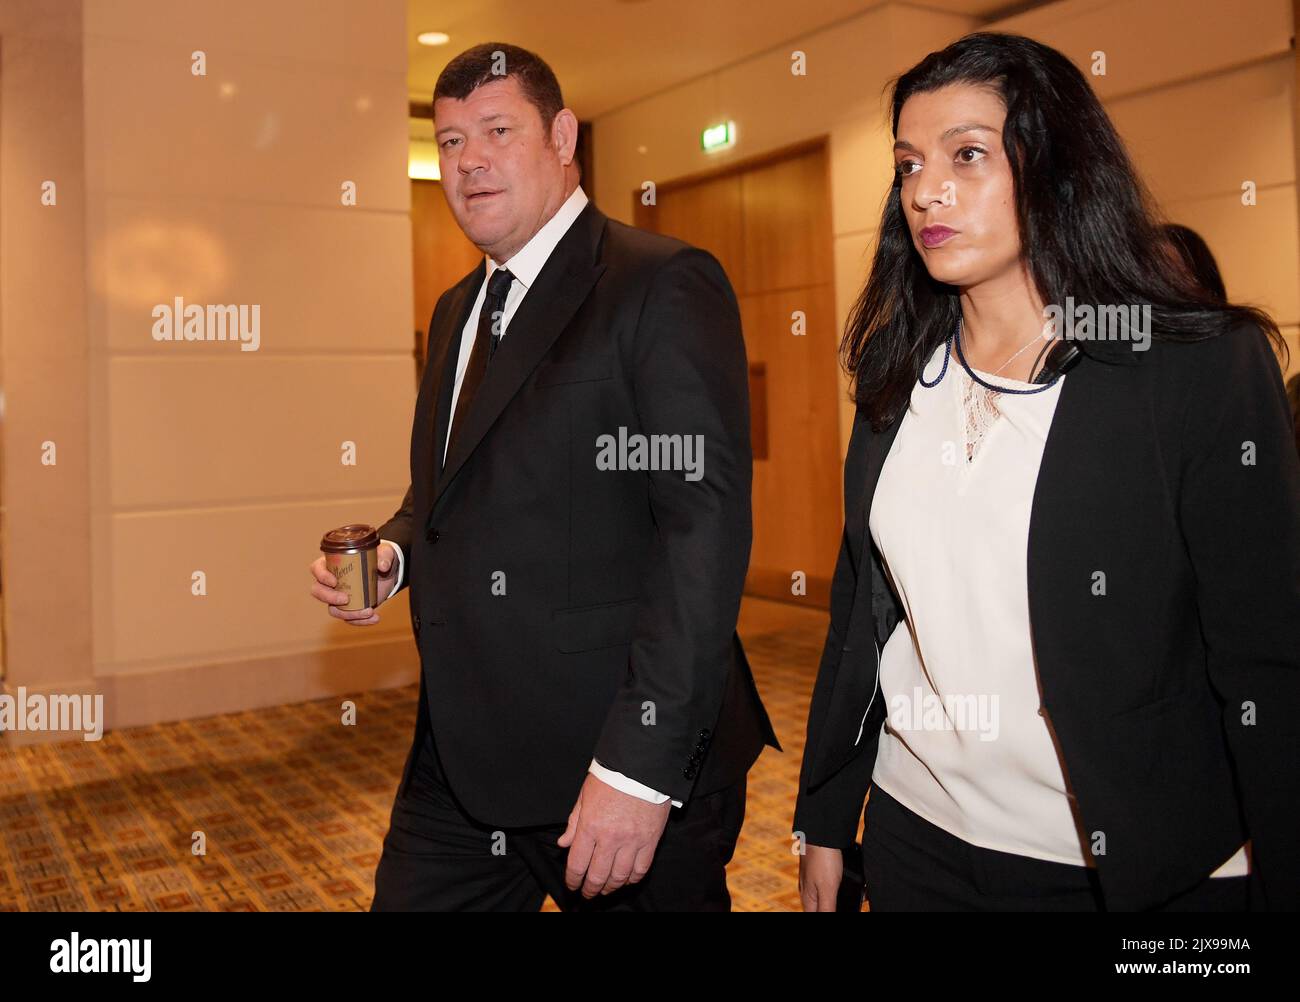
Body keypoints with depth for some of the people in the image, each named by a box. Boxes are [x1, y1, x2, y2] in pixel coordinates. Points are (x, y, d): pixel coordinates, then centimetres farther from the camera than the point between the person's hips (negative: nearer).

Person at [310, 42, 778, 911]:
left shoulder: (665, 286, -12)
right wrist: (392, 556, 2)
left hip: (627, 769, -7)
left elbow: (703, 527, -20)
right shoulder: (457, 309, 14)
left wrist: (638, 769, -23)